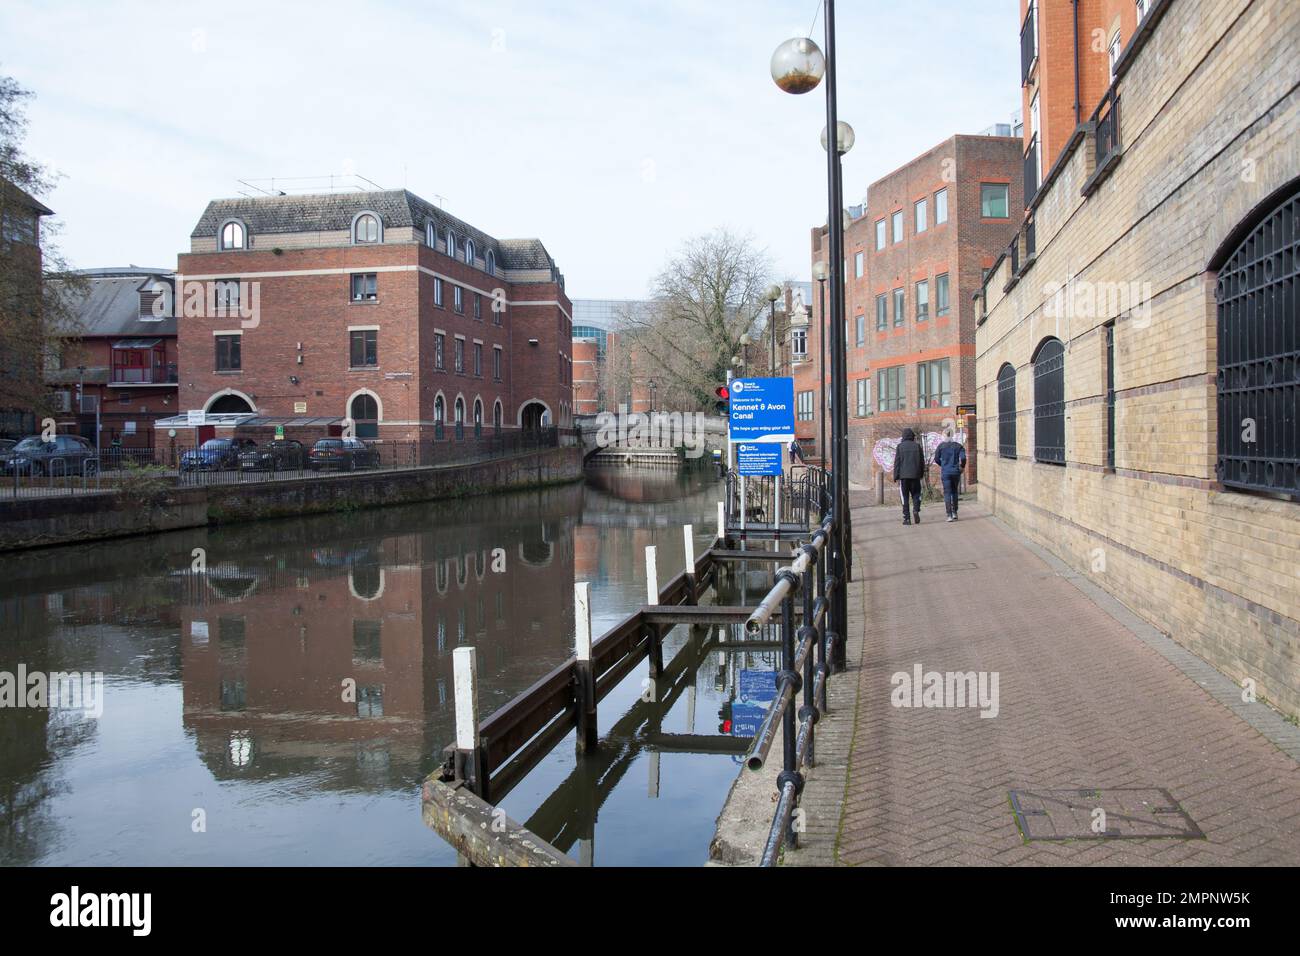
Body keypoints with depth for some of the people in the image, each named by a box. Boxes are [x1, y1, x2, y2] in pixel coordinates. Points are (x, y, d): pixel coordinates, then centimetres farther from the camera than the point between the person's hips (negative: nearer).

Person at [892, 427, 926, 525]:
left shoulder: (900, 446, 0)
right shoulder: (917, 446, 4)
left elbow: (897, 462, -2)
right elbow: (922, 461, 8)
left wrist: (896, 477, 1)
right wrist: (922, 474, 18)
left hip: (903, 476, -1)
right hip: (915, 475, 1)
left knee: (905, 497, 3)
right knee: (916, 494, 12)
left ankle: (907, 518, -1)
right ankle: (916, 510, -14)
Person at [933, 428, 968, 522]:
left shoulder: (941, 446, -4)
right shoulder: (958, 446, -1)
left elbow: (936, 459, 1)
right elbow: (963, 458, -11)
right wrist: (962, 467, 8)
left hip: (945, 472, -2)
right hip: (956, 472, 2)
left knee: (947, 493, 1)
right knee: (954, 492, 18)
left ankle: (949, 515, -6)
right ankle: (954, 513, 19)